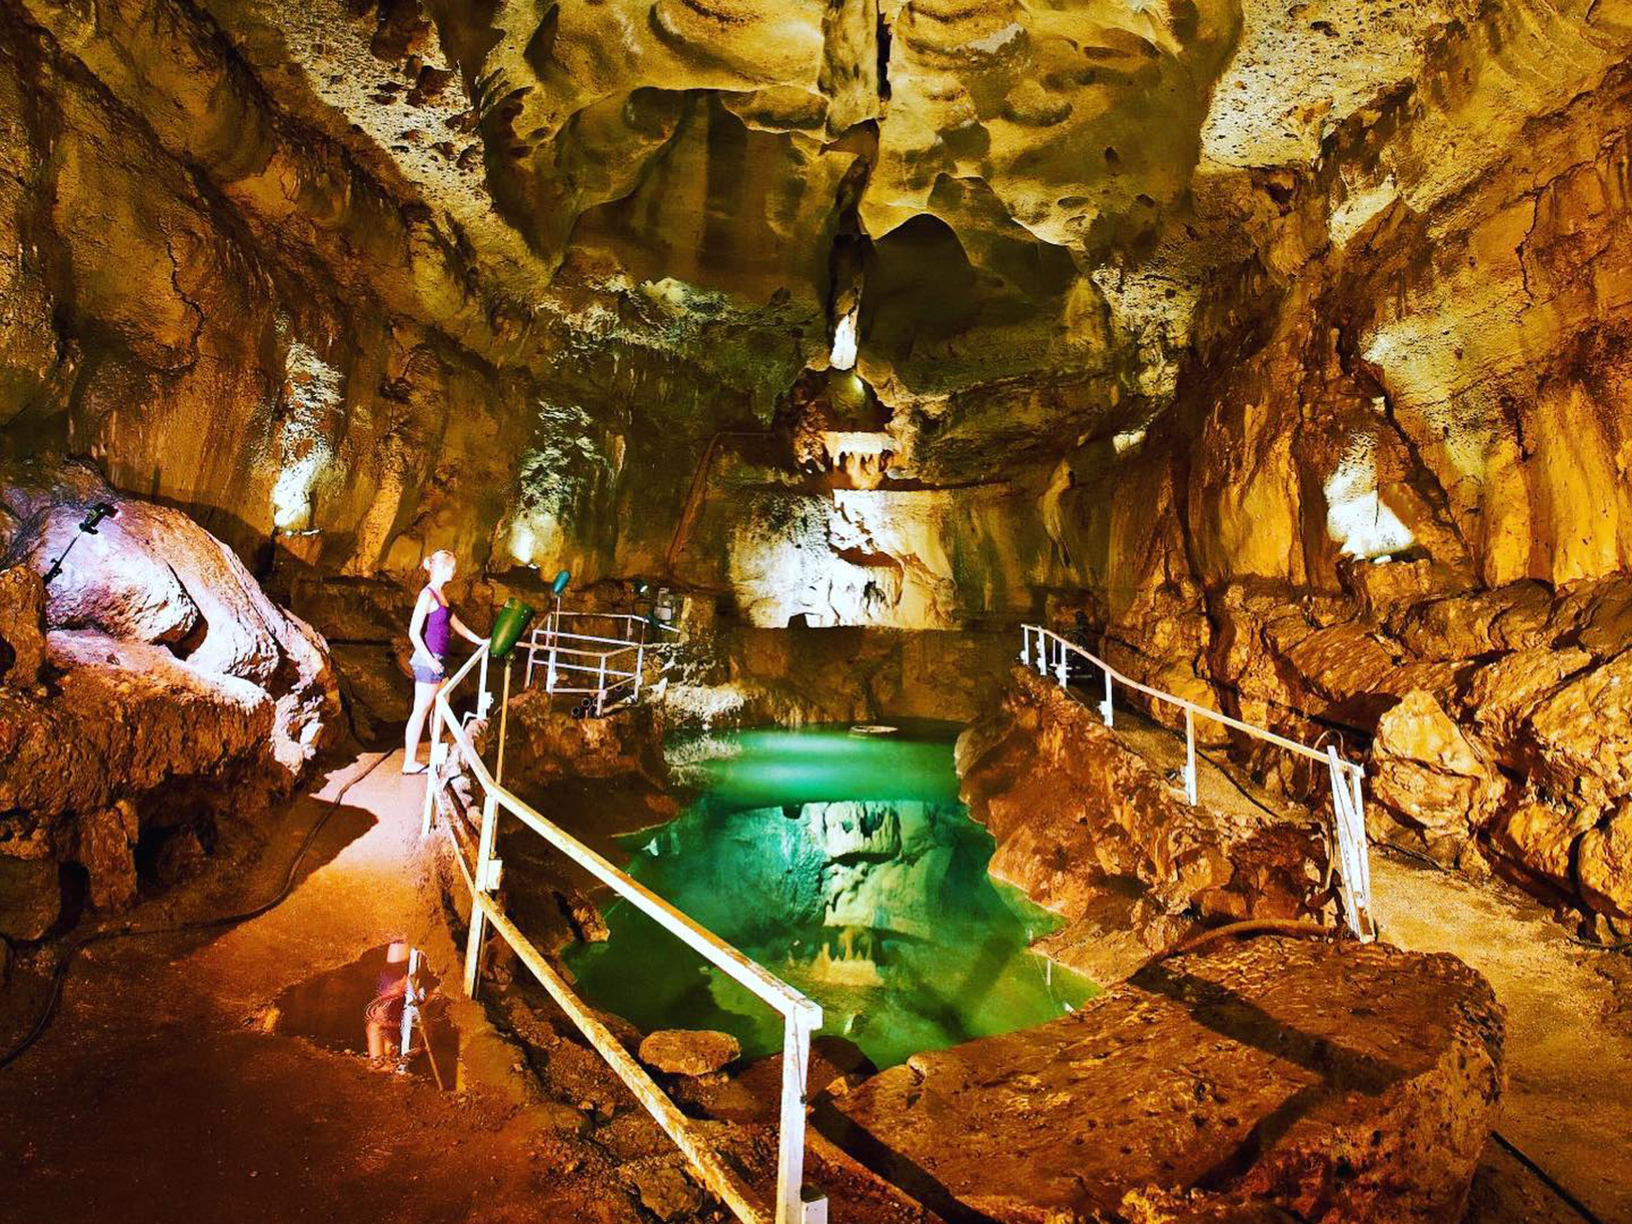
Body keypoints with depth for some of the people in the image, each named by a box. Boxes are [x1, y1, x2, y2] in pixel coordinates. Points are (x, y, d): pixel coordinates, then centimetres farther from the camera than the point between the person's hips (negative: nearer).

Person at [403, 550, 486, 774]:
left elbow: (455, 622, 23)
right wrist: (430, 660, -19)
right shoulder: (427, 595, -16)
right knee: (420, 711, -3)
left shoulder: (439, 594, 12)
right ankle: (409, 762, 5)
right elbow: (413, 632, -20)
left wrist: (479, 641, 25)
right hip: (428, 660, -10)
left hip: (438, 660, 10)